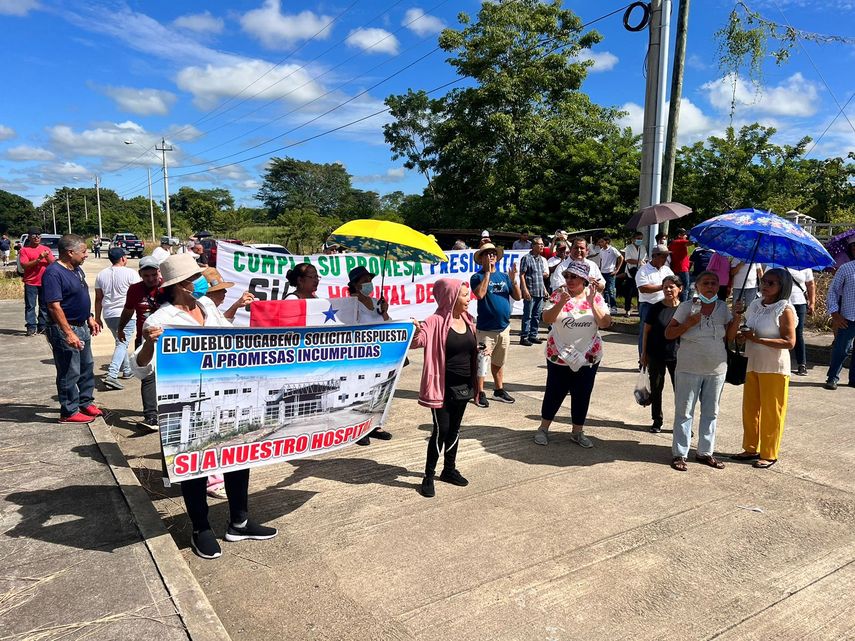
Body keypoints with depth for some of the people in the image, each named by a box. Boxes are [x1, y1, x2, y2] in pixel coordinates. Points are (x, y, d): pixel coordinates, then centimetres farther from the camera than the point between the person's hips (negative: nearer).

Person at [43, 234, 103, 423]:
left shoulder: (77, 270, 8)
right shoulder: (53, 273, -20)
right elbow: (54, 306, -25)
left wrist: (90, 319, 18)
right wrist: (68, 334, -28)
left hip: (82, 327, 10)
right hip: (65, 330, -10)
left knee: (87, 368, 18)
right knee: (69, 373, 1)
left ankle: (86, 403, 32)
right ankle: (69, 412, 12)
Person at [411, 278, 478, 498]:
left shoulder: (468, 320, 7)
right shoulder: (436, 321, -15)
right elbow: (416, 342, -28)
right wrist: (416, 331, -49)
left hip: (464, 385, 7)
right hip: (444, 386, -6)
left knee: (454, 429, 17)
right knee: (441, 430, -4)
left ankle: (449, 469, 32)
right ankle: (428, 477, 9)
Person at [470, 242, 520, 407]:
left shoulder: (504, 276, 9)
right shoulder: (477, 277, -4)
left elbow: (518, 297, 4)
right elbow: (480, 294, -23)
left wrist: (513, 280, -12)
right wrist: (487, 272, -19)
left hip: (504, 327, 5)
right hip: (486, 329, -5)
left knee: (499, 362, 17)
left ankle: (499, 391, 29)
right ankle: (479, 394, 8)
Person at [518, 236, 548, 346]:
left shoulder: (541, 259, 15)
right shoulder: (526, 258, -7)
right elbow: (522, 275, -11)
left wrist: (544, 289, 19)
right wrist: (525, 290, -17)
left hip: (540, 292, 7)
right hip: (530, 292, -7)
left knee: (537, 316, 11)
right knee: (527, 316, -4)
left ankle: (533, 335, 20)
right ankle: (524, 337, 2)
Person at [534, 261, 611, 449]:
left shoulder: (596, 297, -2)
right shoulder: (558, 294, -6)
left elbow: (605, 324, -10)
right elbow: (547, 318, -16)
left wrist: (592, 303, -21)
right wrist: (561, 303, -30)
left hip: (588, 356, 2)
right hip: (559, 355, -2)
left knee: (582, 395, 10)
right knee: (554, 393, 7)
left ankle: (577, 432, 27)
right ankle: (543, 428, 25)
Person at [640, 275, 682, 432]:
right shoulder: (656, 308, -4)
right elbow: (646, 331, 0)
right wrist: (644, 353, -1)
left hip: (677, 356, 0)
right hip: (656, 356, 0)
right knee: (656, 389, 10)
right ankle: (657, 421, 24)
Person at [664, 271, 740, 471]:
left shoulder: (723, 307, 5)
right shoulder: (687, 307, -6)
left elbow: (730, 336, 4)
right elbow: (668, 334, -7)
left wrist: (737, 315, -9)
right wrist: (690, 322, -20)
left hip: (716, 369, 4)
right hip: (689, 368, -4)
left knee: (711, 412, 14)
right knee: (684, 412, 3)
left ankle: (705, 452, 27)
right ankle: (679, 453, 12)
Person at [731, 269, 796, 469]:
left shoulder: (785, 309, -12)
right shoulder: (755, 304, 6)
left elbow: (789, 342, -18)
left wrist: (757, 339, -22)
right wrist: (737, 315, -5)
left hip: (774, 368, -6)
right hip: (753, 365, 6)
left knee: (771, 412, 5)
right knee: (749, 409, 13)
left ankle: (769, 454, 18)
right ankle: (751, 448, 27)